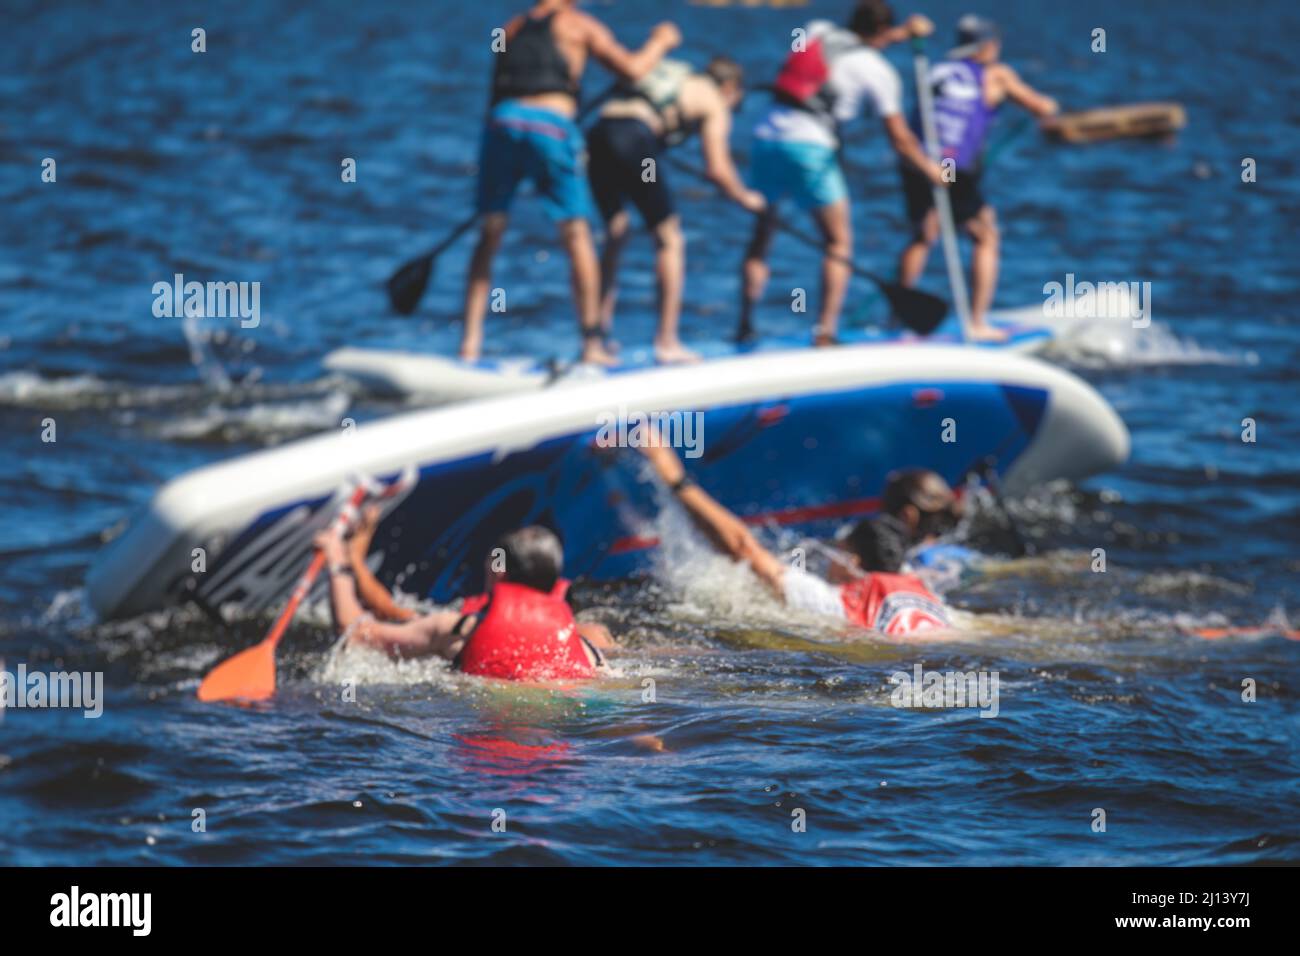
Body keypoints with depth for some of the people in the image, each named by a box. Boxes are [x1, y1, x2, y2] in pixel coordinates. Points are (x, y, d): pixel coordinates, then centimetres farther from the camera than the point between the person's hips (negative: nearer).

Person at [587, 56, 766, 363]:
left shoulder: (675, 79, 35)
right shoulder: (714, 101, 16)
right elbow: (717, 170, 8)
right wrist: (746, 198, 25)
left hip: (597, 134, 6)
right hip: (634, 139, -6)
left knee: (617, 231, 25)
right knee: (670, 239, 5)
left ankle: (601, 321, 21)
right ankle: (667, 342, 1)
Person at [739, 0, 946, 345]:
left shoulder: (818, 30, 16)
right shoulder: (878, 70, 4)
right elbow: (899, 139, 8)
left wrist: (904, 32, 42)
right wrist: (931, 170, 23)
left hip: (766, 137, 5)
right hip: (809, 147, -5)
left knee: (761, 236, 19)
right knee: (838, 241, 7)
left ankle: (745, 324, 14)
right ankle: (825, 333, -3)